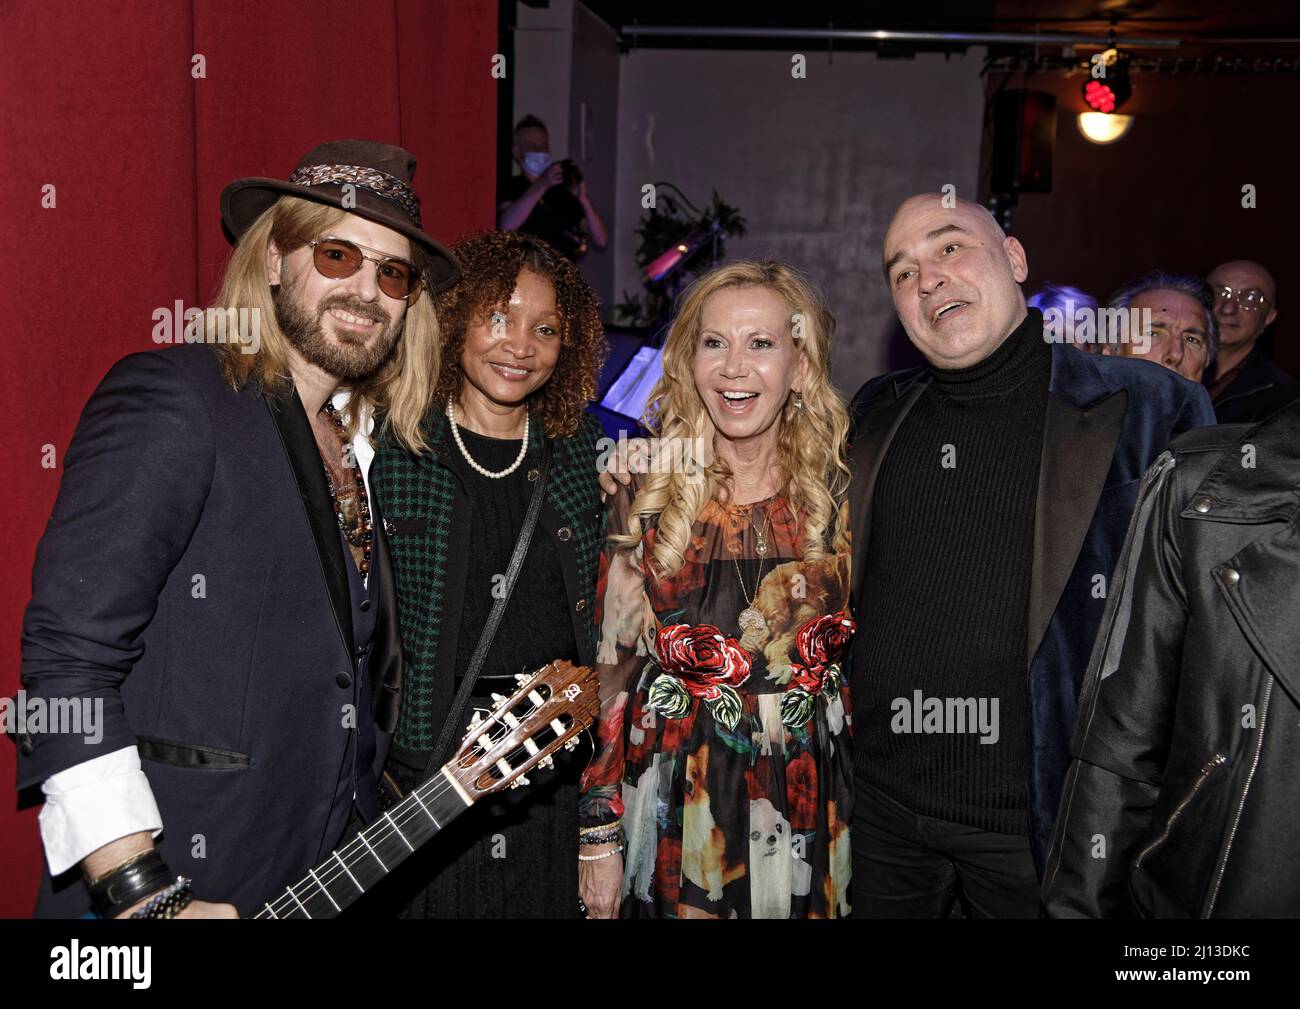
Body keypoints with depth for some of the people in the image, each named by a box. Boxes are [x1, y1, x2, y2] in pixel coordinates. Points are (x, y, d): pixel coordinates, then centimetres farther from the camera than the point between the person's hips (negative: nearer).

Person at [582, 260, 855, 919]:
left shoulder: (841, 492, -4)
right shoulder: (647, 497, -8)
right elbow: (608, 669, -5)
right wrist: (599, 837, -5)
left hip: (813, 800, 2)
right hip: (678, 809, -1)